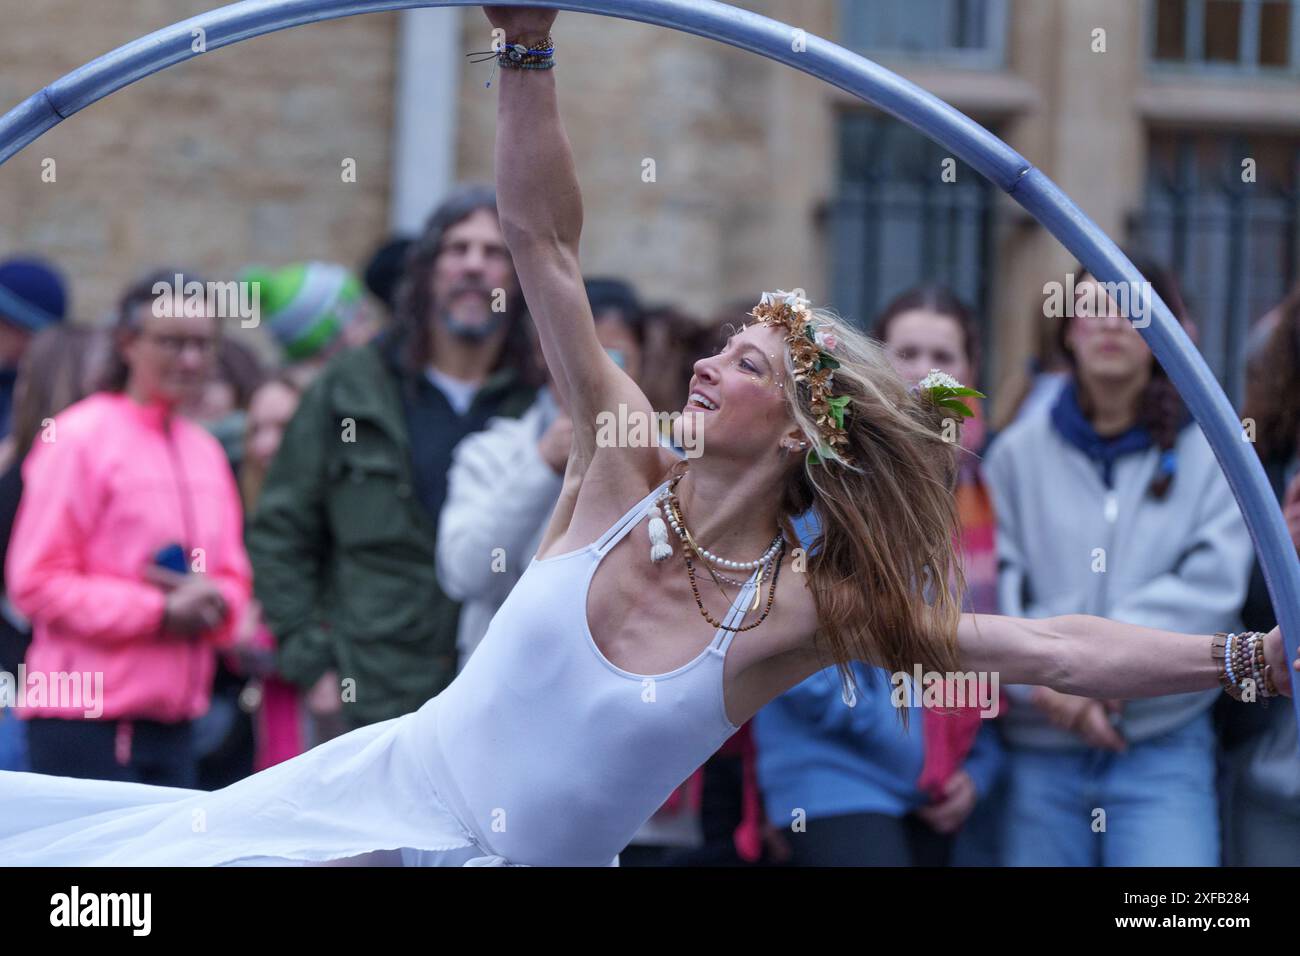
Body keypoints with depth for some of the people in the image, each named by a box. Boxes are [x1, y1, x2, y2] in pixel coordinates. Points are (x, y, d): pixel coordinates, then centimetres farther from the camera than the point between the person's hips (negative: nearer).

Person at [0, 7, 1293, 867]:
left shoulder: (810, 609, -13)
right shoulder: (622, 468, -8)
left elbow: (1054, 650, -17)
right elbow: (541, 238, -11)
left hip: (519, 857, -1)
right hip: (388, 797, 2)